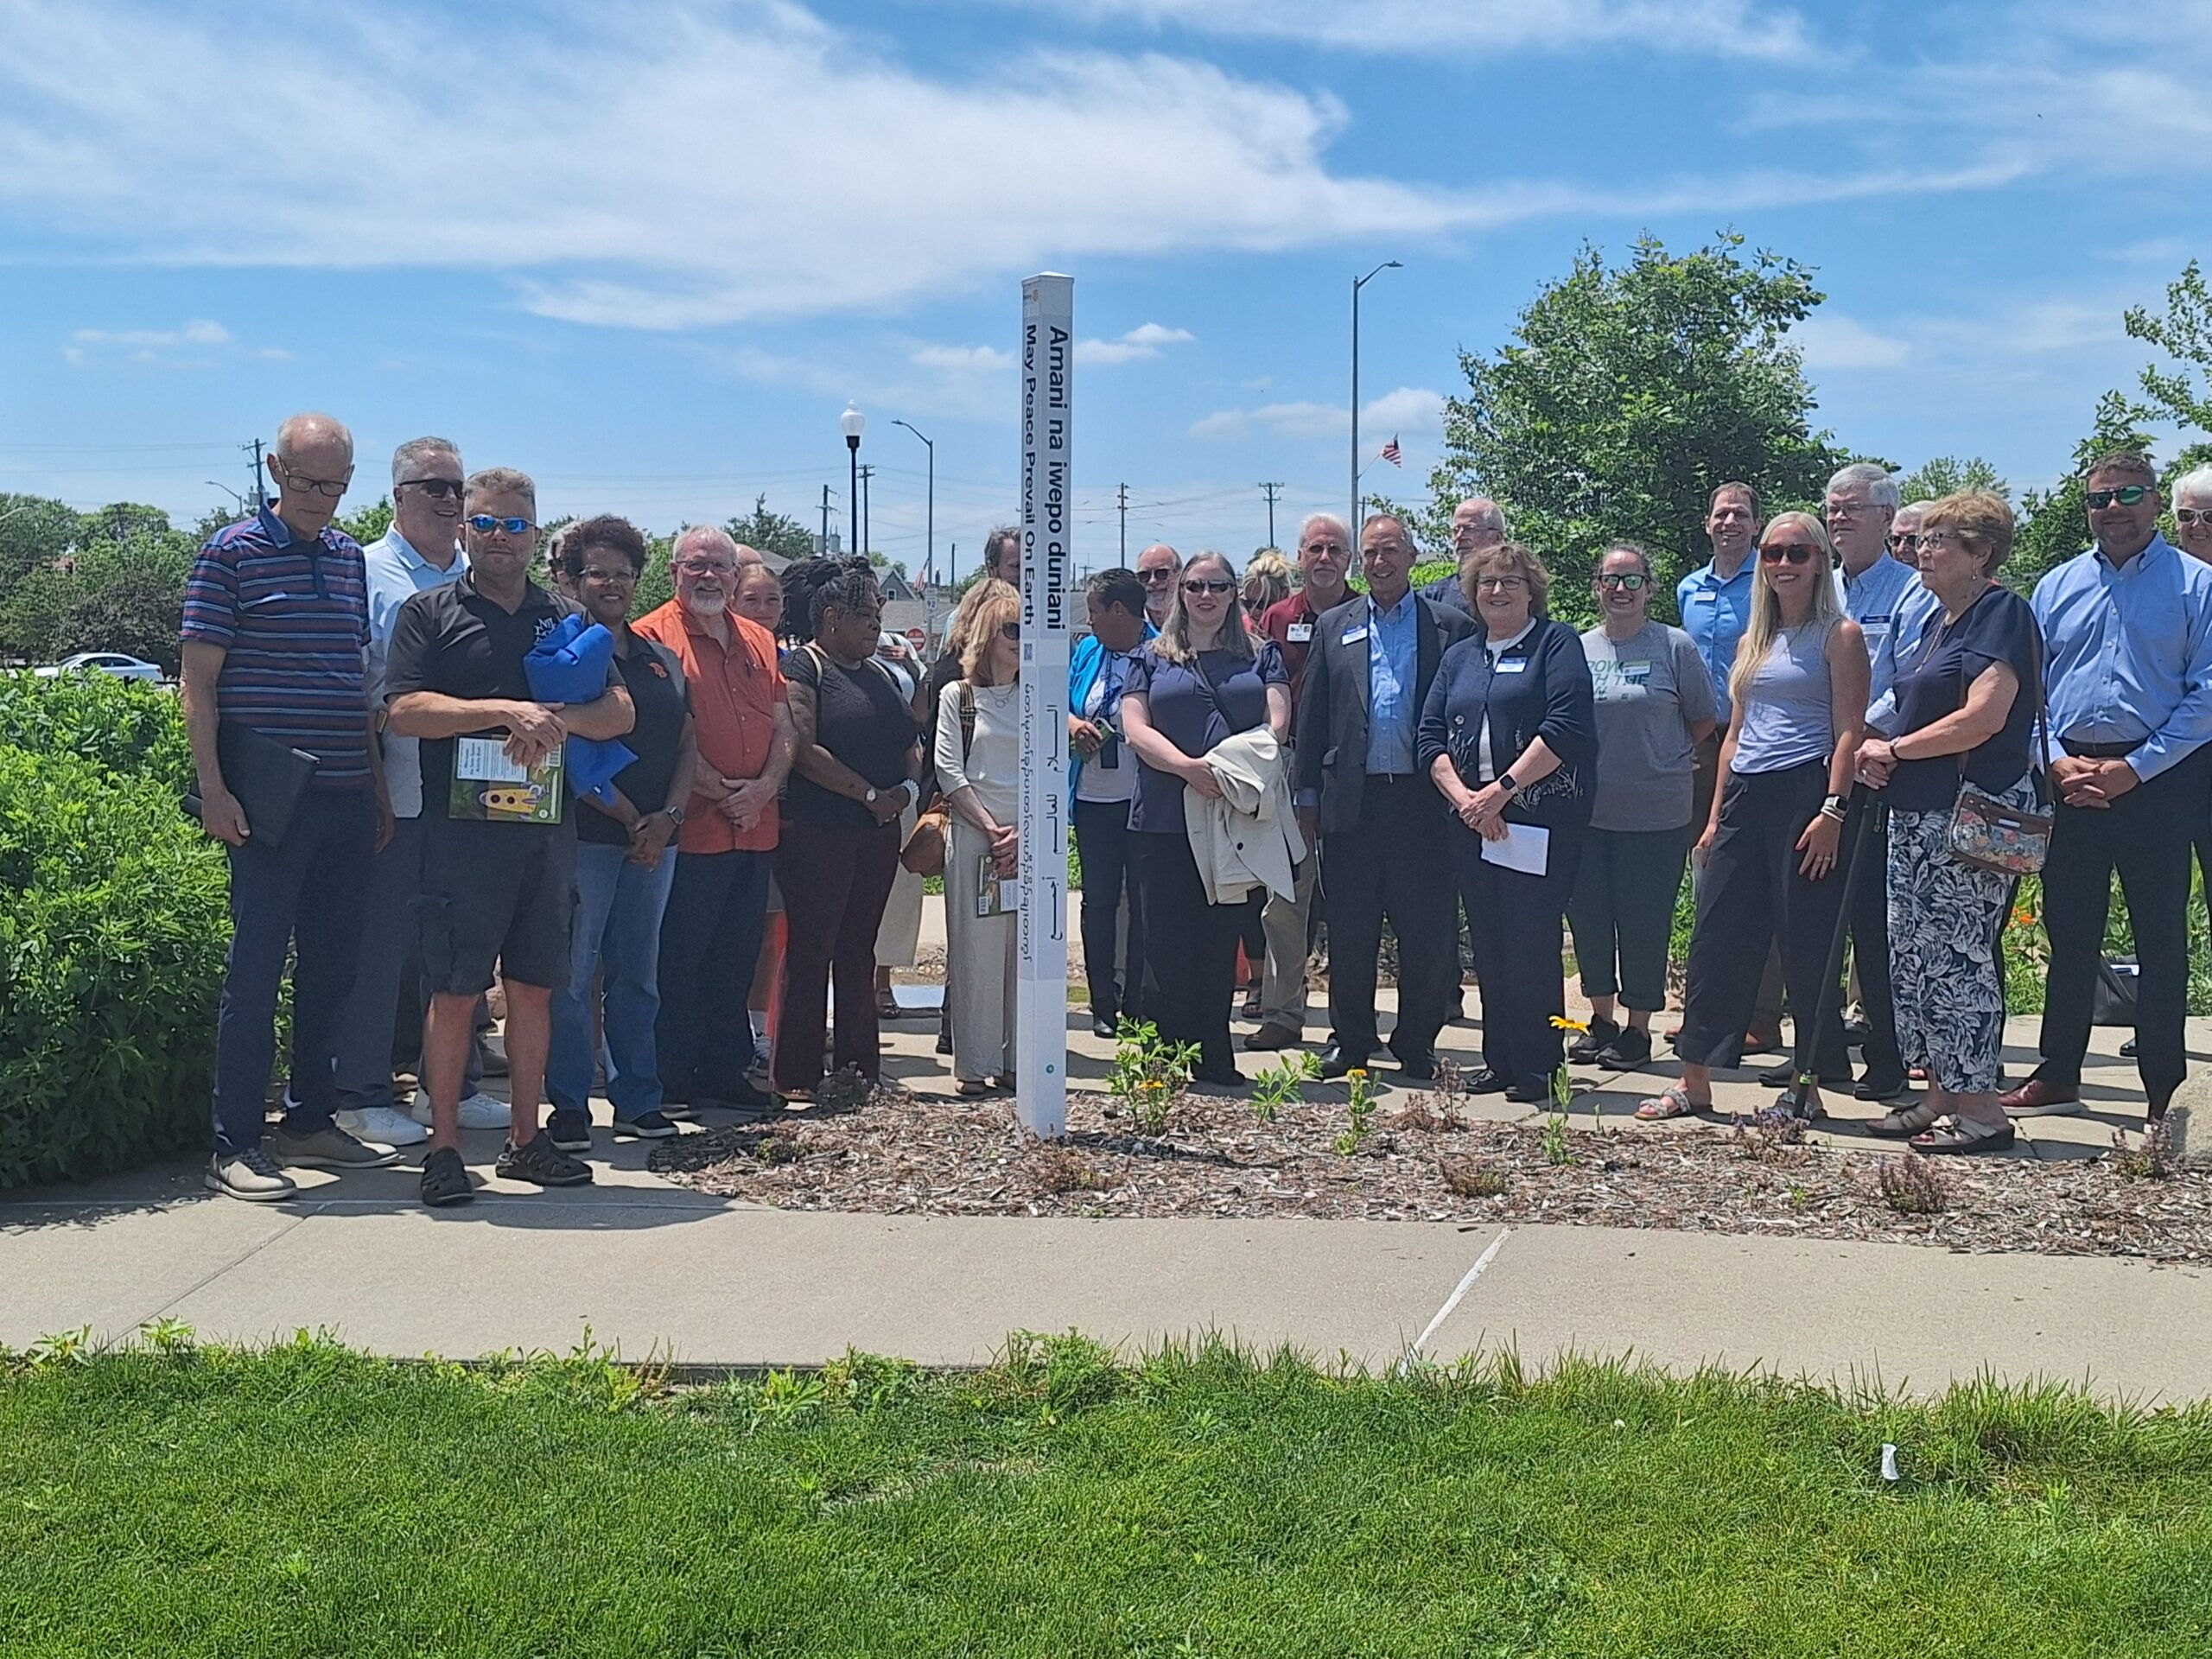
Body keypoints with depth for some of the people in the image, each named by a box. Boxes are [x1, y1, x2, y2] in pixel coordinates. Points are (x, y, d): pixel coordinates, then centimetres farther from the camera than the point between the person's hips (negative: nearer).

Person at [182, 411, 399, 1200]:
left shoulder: (350, 558, 14)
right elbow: (199, 678, -6)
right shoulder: (233, 552, -3)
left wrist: (378, 787, 16)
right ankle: (235, 1143, 3)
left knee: (331, 964, 11)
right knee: (256, 966, -3)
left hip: (346, 798, 6)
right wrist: (213, 788, -13)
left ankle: (310, 1119, 23)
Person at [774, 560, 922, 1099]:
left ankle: (860, 1066, 17)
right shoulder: (801, 668, -6)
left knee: (859, 951, 11)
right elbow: (804, 750, -16)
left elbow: (910, 742, 19)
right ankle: (796, 1076, 0)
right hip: (817, 832, -7)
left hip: (877, 832, 7)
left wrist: (908, 787, -2)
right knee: (810, 952, -5)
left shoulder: (879, 672, 18)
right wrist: (869, 795, -15)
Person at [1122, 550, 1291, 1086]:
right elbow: (1135, 729, 0)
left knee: (1221, 936, 4)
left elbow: (1277, 721, 3)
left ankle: (1214, 1056, 9)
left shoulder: (1261, 656, 15)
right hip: (1165, 820, -1)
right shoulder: (1152, 659, 12)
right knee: (1169, 939, 0)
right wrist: (1188, 768, -18)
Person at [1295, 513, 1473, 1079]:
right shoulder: (1334, 626, 12)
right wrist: (1307, 795, 5)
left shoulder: (1451, 627, 6)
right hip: (1351, 800, 2)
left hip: (1423, 800, -2)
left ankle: (1416, 1043, 15)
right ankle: (1350, 1039, 19)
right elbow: (1312, 714, 11)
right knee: (1350, 932, 7)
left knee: (1426, 931, 2)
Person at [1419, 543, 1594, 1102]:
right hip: (1473, 823, 6)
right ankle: (1499, 1061, 15)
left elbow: (1567, 727, -12)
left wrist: (1502, 790, -15)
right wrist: (1463, 797, -7)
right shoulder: (1459, 657, 18)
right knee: (1489, 946, 8)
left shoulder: (1556, 643, 1)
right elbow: (1431, 736, 11)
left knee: (1531, 942, -7)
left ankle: (1536, 1069, 1)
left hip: (1540, 822, -5)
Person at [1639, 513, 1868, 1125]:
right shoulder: (1753, 642, 18)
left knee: (1807, 944, -2)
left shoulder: (1838, 635, -1)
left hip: (1806, 793, -7)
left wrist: (1832, 811, -18)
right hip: (1746, 797, 7)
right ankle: (1695, 1081, 11)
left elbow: (1849, 731, -8)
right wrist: (1716, 816, 15)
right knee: (1716, 935, 5)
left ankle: (1807, 1087, 7)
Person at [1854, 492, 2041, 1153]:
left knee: (1955, 956, -8)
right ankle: (1940, 1095, 19)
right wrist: (1881, 751, 6)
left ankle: (1981, 1110, -2)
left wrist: (1896, 748, -11)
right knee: (1913, 956, 11)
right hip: (1920, 814, 10)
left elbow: (1982, 718, -22)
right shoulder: (1943, 621, 18)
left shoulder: (2001, 613, -11)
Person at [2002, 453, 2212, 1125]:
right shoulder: (2056, 586, 11)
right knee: (2068, 933, 10)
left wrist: (2134, 768, -13)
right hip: (2069, 778, 4)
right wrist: (2059, 762, -6)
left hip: (2158, 781, -3)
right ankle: (2058, 1074, 20)